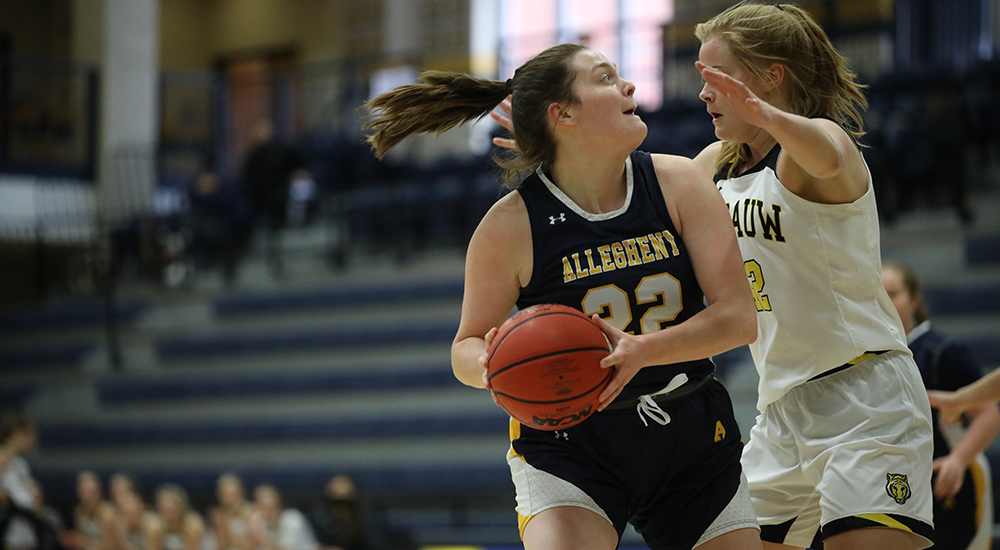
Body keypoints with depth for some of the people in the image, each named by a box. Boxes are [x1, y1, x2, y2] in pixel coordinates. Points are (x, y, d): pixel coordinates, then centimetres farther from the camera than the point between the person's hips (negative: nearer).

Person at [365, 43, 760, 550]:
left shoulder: (678, 184, -7)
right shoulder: (511, 223, -12)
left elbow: (740, 317, -12)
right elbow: (467, 346, -2)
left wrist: (644, 350, -29)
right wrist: (489, 367, -27)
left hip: (692, 437, 3)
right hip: (569, 443, -3)